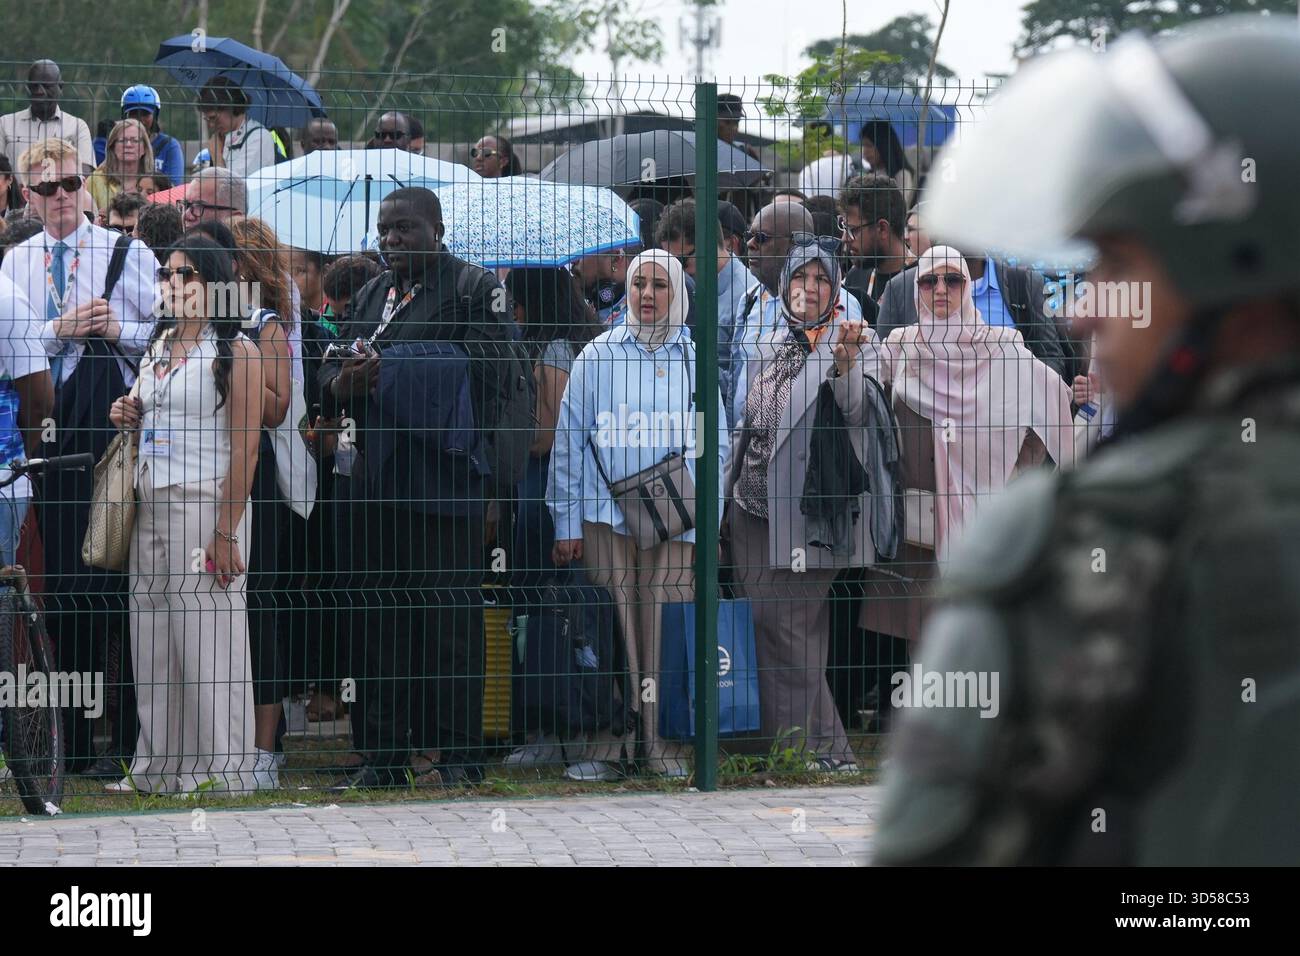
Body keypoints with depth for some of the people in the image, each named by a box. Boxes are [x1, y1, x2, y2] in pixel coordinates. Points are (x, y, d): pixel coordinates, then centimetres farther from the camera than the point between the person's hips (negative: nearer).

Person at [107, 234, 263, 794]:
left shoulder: (234, 352, -7)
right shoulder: (158, 347, 17)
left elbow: (245, 448, -13)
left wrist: (226, 532, -18)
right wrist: (129, 418, 7)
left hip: (206, 502, -8)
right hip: (151, 506, 8)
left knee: (206, 639, -7)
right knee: (152, 641, 6)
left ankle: (219, 769, -2)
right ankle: (159, 767, 12)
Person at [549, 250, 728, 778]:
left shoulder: (694, 359, 10)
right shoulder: (598, 355, 6)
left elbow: (716, 441, 12)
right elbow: (570, 441, 6)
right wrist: (566, 522, 1)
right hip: (605, 515, -1)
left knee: (666, 632, -2)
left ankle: (663, 746, 5)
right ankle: (603, 747, 0)